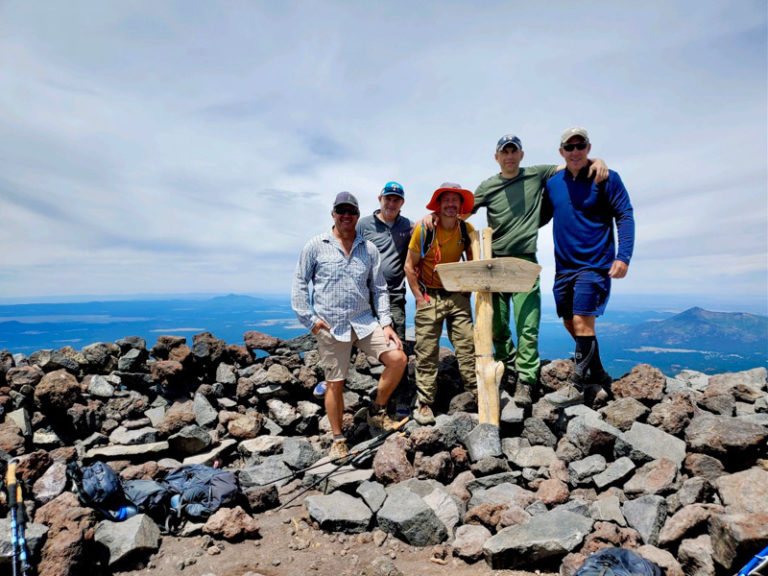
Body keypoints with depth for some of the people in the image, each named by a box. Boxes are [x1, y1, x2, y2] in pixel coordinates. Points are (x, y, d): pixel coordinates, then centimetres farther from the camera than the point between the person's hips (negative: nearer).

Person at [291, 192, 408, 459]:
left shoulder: (369, 249, 9)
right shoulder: (316, 246, 1)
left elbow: (379, 289, 11)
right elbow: (299, 284, 3)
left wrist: (386, 323, 2)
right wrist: (310, 319, -5)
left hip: (364, 321, 3)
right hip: (330, 327, -3)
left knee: (398, 358, -9)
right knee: (335, 384, 4)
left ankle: (377, 412, 13)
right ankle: (338, 439, 24)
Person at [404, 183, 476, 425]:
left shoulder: (467, 230, 0)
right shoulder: (424, 229, -9)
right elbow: (409, 266, -4)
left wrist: (467, 291, 4)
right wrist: (419, 297, -7)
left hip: (457, 295, 3)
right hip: (429, 296, -2)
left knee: (467, 345, -1)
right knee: (426, 352, 0)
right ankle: (424, 403, 10)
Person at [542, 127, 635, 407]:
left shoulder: (606, 179, -4)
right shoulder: (553, 182, 8)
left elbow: (625, 216, -6)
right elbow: (541, 216, 19)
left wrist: (623, 255, -17)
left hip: (594, 265, -6)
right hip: (564, 266, 6)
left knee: (582, 323, -11)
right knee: (570, 324, 11)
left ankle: (575, 387, 0)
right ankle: (598, 375, 29)